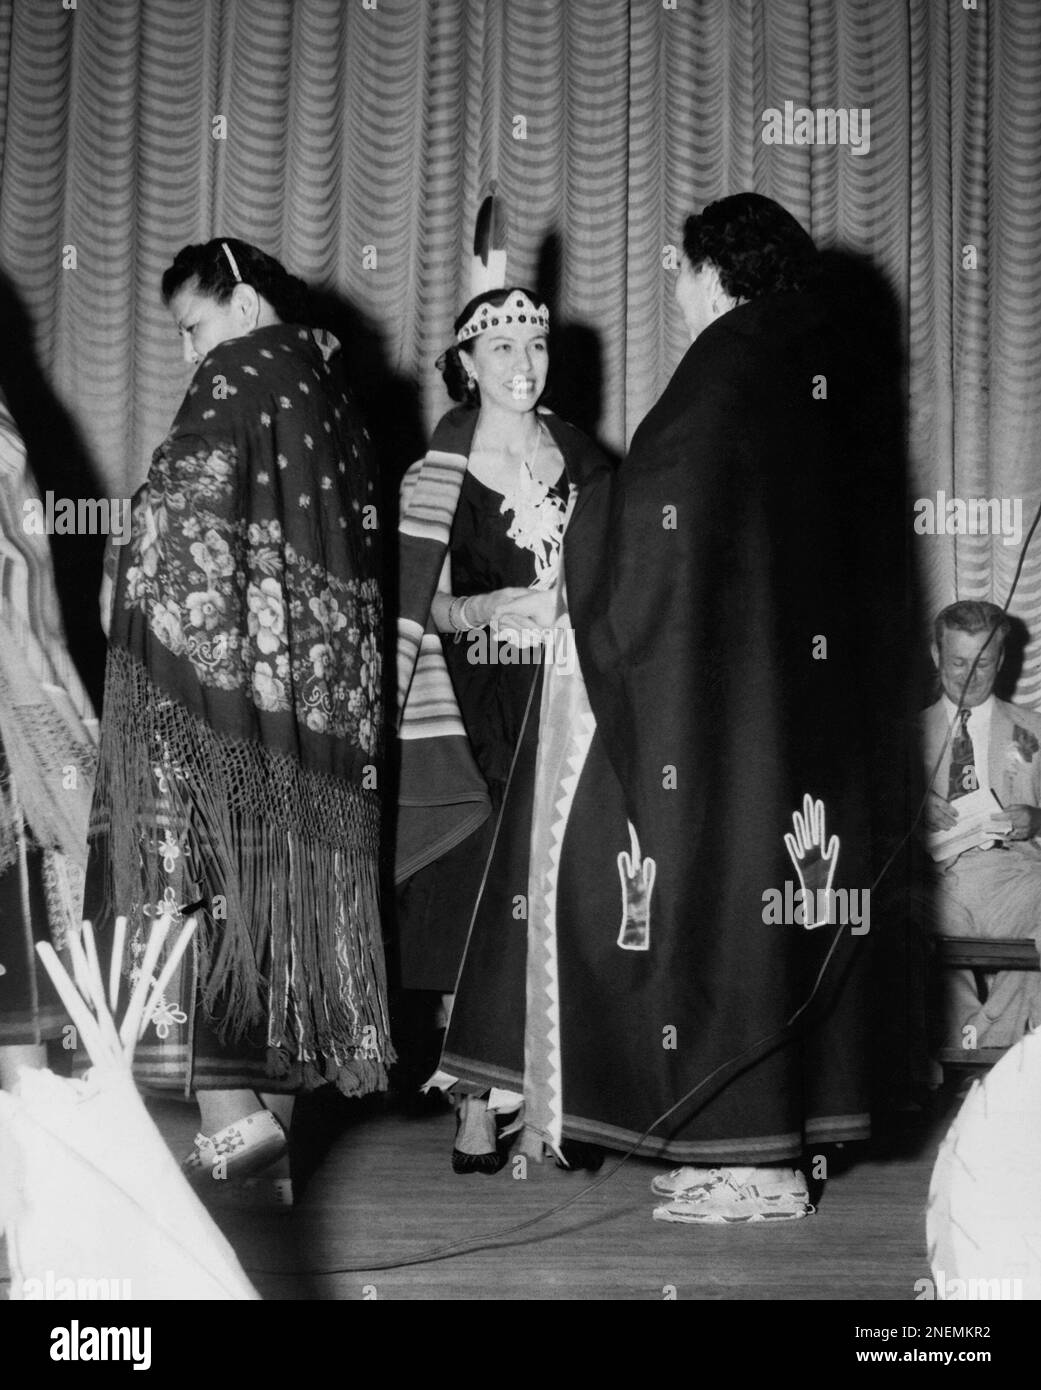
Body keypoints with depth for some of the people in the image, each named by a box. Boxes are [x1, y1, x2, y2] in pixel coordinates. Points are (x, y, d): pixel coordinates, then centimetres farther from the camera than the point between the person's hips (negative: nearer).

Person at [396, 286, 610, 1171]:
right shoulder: (439, 474, 3)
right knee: (479, 898, -6)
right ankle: (477, 1107, 1)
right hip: (479, 708, -3)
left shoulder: (580, 460, 12)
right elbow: (417, 601, -1)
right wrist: (478, 611, -17)